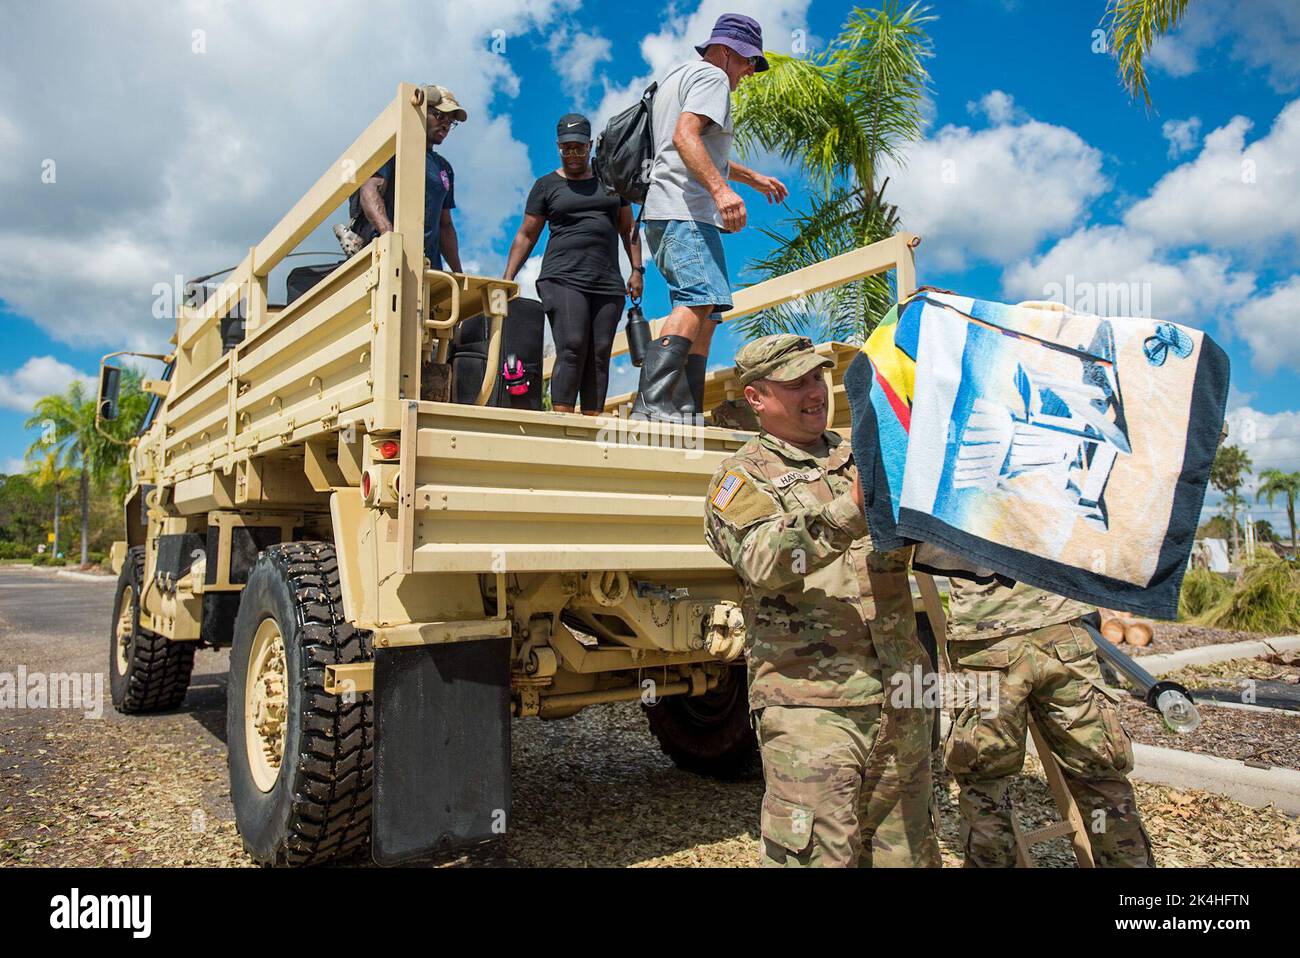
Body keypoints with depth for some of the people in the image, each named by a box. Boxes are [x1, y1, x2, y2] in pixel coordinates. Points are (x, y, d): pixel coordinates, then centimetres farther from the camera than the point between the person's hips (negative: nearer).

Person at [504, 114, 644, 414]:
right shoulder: (547, 185, 12)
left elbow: (628, 228, 21)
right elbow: (526, 236, 10)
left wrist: (637, 270, 9)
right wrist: (507, 280, 1)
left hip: (608, 284, 3)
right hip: (563, 279, -3)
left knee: (600, 355, -4)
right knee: (572, 348, -20)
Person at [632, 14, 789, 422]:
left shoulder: (677, 75, 33)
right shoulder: (711, 76, 0)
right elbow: (685, 136, -19)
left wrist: (753, 177, 47)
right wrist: (722, 189, -30)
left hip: (664, 213, 11)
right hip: (686, 210, -11)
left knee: (705, 313, 6)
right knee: (699, 303, -25)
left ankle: (688, 415, 1)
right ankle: (652, 405, -38)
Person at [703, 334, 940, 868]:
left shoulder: (862, 462, 17)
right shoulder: (741, 479, 0)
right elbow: (763, 563, -19)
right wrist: (852, 510, -32)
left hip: (901, 698, 6)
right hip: (809, 706, -5)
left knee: (905, 852, 16)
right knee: (816, 855, -5)